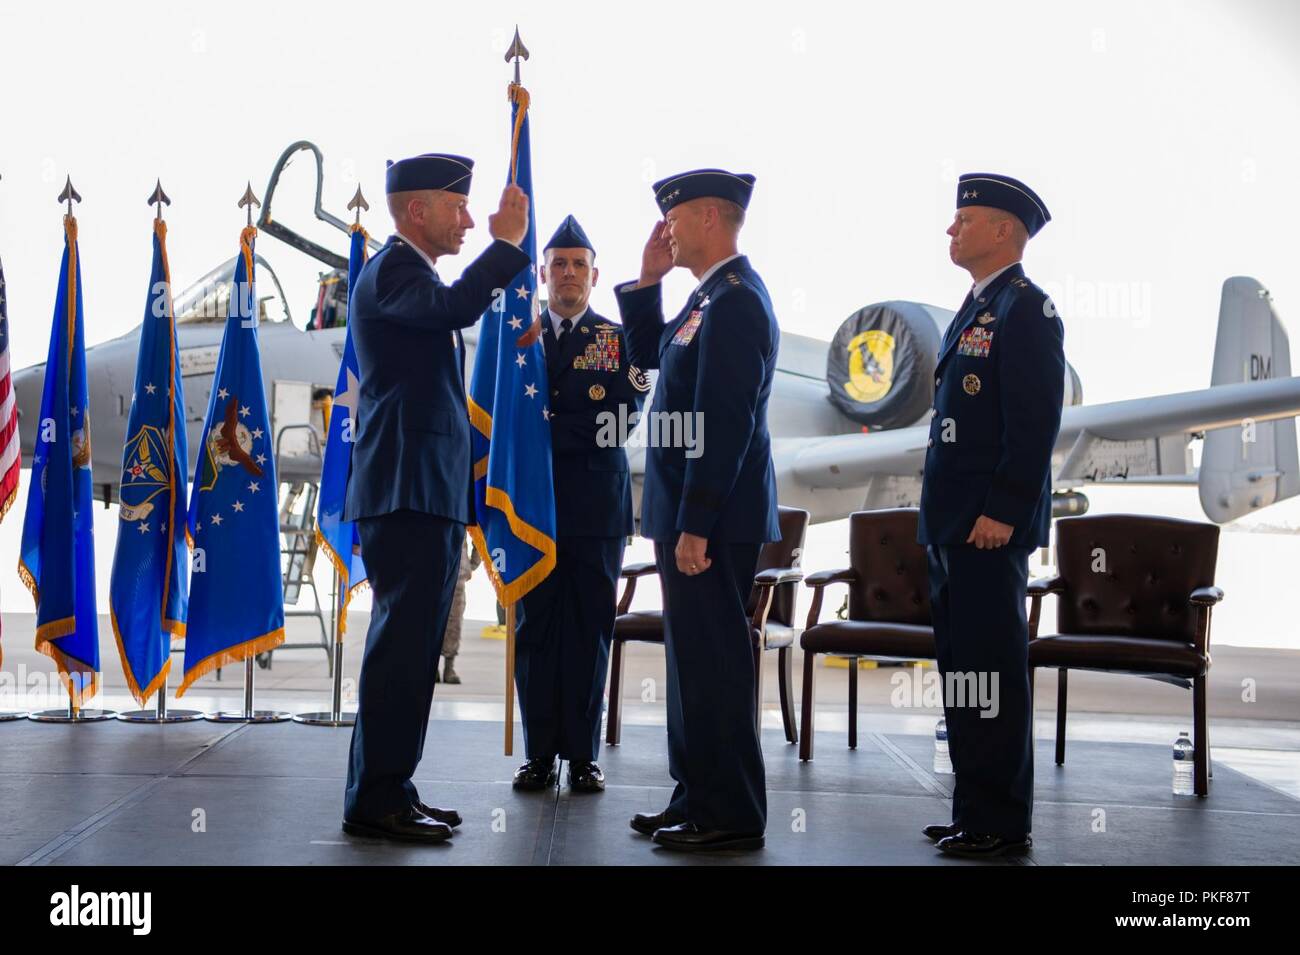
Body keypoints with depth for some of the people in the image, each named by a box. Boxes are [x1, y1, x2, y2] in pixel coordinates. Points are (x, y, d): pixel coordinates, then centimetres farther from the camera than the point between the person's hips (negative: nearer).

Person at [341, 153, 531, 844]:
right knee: (403, 643, -10)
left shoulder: (413, 271, 23)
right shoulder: (391, 268, -8)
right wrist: (506, 244, -20)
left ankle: (386, 789, 18)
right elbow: (453, 307, -30)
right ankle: (376, 800, -6)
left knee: (412, 643, 12)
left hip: (430, 492, 11)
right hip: (406, 490, -11)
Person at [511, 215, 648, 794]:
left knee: (589, 630, 2)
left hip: (597, 504, -1)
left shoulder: (619, 339, 7)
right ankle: (540, 753, 11)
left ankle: (583, 756, 9)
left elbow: (624, 414, -6)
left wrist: (545, 428, -10)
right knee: (535, 627, 3)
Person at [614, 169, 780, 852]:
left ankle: (730, 816, 5)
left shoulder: (734, 301, -16)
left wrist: (694, 527, -23)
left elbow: (725, 425, -22)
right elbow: (648, 354, 26)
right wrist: (647, 281, 13)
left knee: (713, 662, -4)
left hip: (713, 518, -10)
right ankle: (698, 797, 25)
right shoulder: (714, 296, 15)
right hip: (690, 514, 10)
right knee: (694, 659, 15)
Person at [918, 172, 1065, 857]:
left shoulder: (1027, 308, -10)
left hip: (990, 526, -10)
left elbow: (1035, 422, -18)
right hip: (952, 526, 10)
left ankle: (1000, 825, 2)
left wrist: (1001, 512, -21)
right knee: (964, 672, 13)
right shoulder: (976, 309, 20)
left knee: (990, 675, -5)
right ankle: (976, 812, 21)